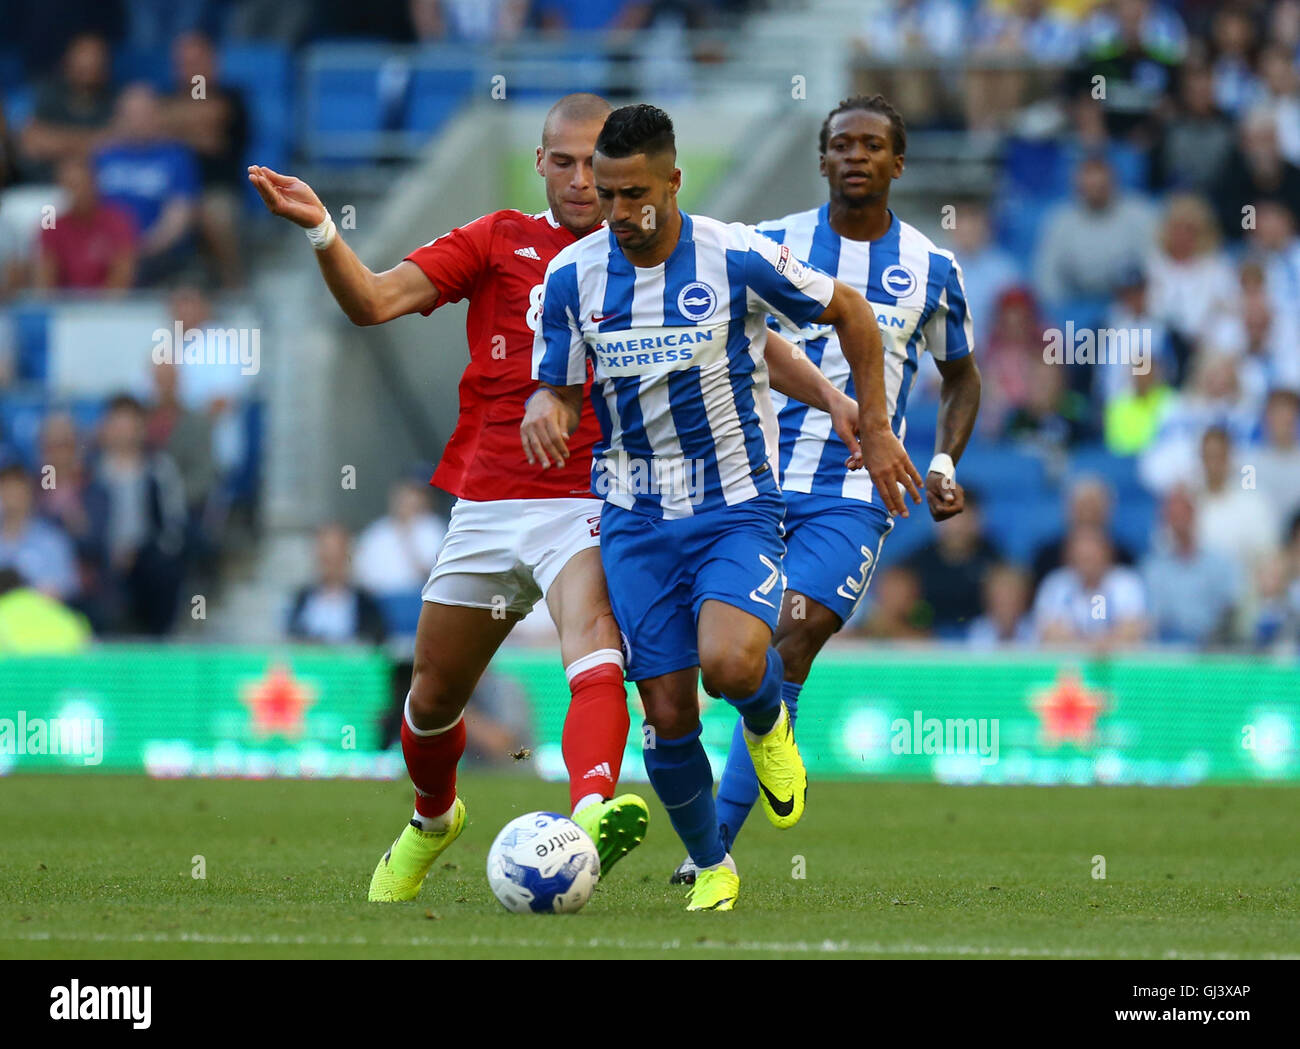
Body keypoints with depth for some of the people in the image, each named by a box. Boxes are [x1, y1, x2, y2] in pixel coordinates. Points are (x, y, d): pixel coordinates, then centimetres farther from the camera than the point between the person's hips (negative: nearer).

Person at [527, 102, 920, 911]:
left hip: (737, 508, -3)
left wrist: (874, 427, 4)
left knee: (730, 665, -28)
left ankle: (769, 721, 9)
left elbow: (849, 313, 3)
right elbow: (559, 390, 5)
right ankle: (712, 870, 18)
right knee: (668, 715, -3)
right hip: (636, 518, 3)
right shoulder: (572, 276, -4)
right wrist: (544, 412, -20)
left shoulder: (739, 258, -11)